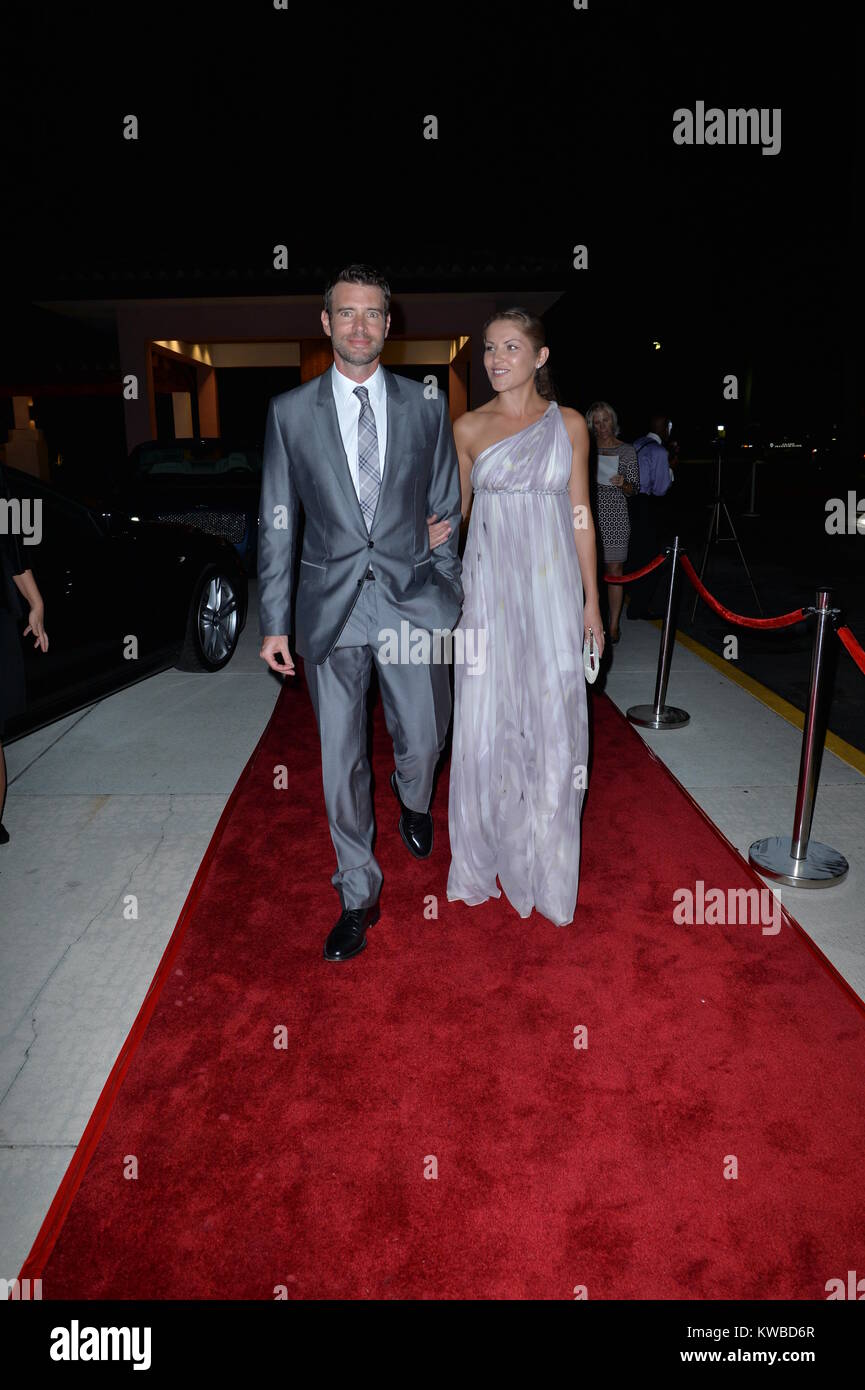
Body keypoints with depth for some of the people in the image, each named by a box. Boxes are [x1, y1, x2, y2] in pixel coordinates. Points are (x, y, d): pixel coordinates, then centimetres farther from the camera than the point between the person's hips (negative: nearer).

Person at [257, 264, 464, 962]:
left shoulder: (427, 406, 5)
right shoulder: (290, 411, 4)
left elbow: (446, 509, 9)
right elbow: (278, 523, 4)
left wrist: (452, 593, 7)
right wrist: (275, 622, 0)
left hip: (413, 601, 1)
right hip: (331, 609, 0)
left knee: (422, 740, 10)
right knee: (341, 760, 6)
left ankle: (414, 801, 49)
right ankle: (359, 896, 24)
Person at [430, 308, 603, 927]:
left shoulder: (569, 424, 6)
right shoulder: (468, 426, 6)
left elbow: (581, 516, 7)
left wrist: (592, 601, 4)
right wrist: (441, 527, -10)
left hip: (553, 586, 0)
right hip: (489, 586, 0)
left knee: (553, 719, 3)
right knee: (485, 721, 2)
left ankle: (546, 863, 20)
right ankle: (487, 857, 20)